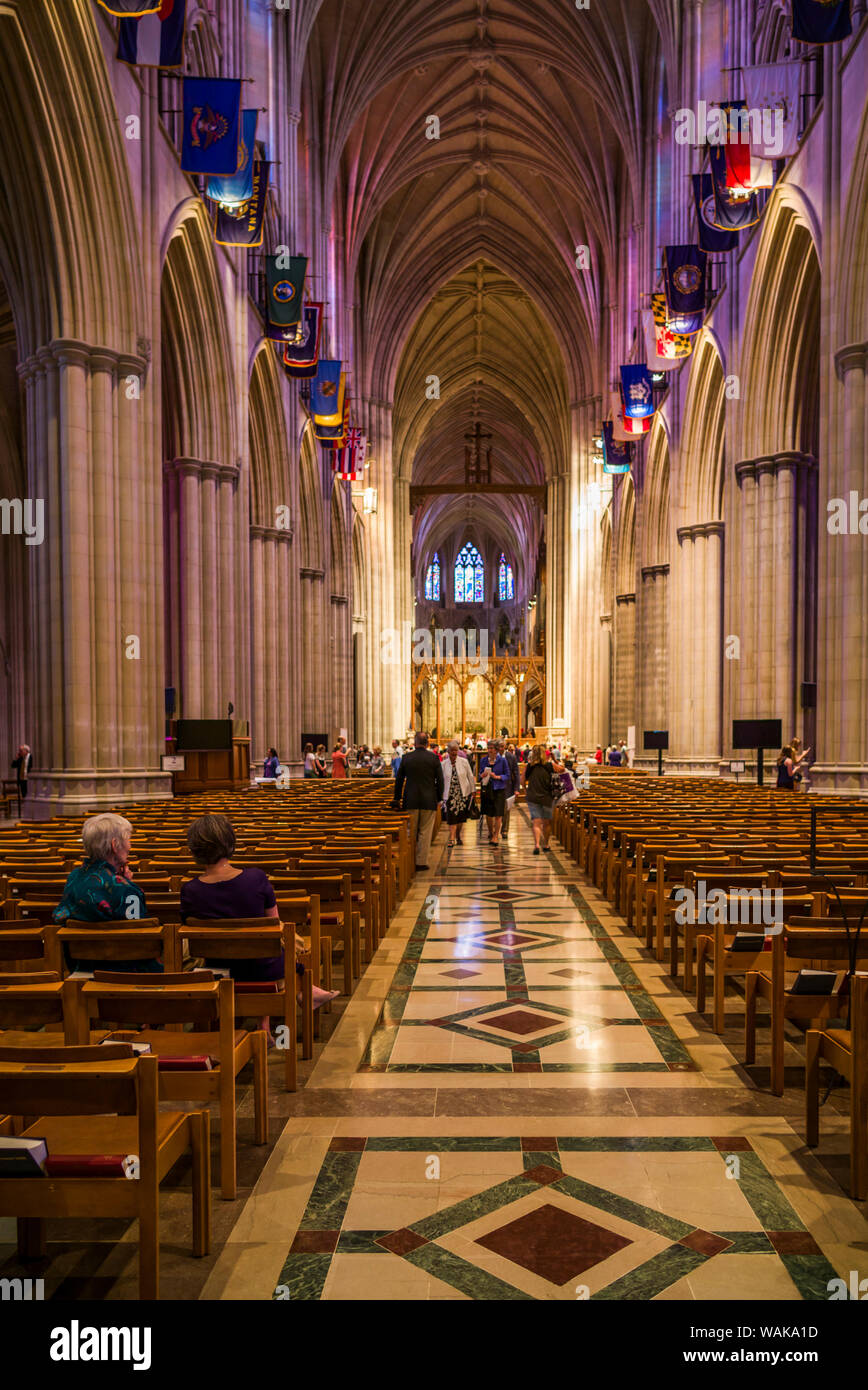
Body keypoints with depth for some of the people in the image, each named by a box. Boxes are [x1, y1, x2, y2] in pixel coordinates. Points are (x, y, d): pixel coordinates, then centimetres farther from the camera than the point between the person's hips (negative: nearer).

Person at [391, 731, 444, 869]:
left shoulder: (406, 758, 0)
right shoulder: (434, 758, -3)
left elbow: (399, 779, 6)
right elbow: (440, 780, -2)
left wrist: (397, 798, 16)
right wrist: (439, 799, 8)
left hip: (411, 801, 2)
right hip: (429, 801, -1)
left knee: (412, 832, 12)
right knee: (425, 832, 4)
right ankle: (421, 862, 5)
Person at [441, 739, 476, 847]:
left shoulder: (464, 761, -2)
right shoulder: (444, 764, -1)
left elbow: (470, 776, 5)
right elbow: (441, 780, 4)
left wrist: (473, 790, 6)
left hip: (463, 793, 1)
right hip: (450, 794, -1)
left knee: (461, 816, 5)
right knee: (451, 816, -7)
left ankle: (458, 836, 23)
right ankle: (452, 838, -5)